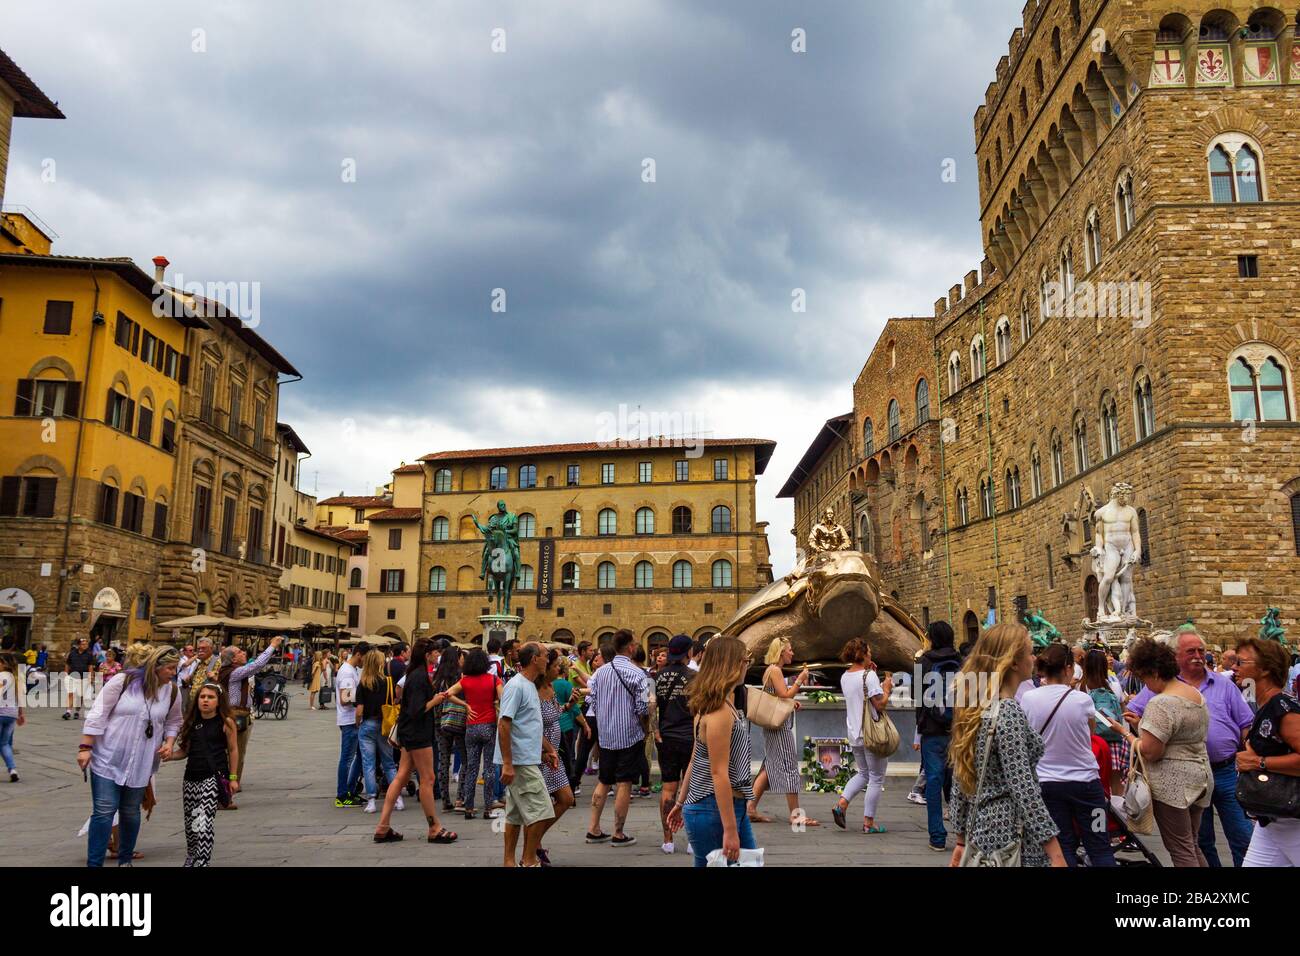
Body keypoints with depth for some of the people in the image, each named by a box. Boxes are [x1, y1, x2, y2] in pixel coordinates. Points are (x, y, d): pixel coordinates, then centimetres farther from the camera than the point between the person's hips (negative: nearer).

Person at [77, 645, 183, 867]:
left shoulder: (172, 692, 0)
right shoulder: (123, 681, -13)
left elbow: (173, 722, 15)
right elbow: (98, 714, -10)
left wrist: (169, 743, -2)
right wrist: (85, 747, -12)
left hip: (141, 764, 4)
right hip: (108, 759, -3)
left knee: (131, 812, 12)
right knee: (104, 811, -5)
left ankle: (125, 859, 29)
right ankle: (94, 863, 6)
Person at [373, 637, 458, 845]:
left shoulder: (415, 674, 11)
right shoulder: (420, 676, -20)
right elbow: (417, 711, -24)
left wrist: (437, 699, 7)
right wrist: (434, 701, -12)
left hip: (410, 733, 10)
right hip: (418, 734, -10)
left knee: (401, 776, 11)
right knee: (427, 779, -1)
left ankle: (383, 827, 14)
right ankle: (434, 829, 8)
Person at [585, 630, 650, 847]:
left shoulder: (600, 672, 2)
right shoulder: (637, 674, -14)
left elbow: (592, 702, 6)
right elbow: (643, 708, -15)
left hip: (605, 735, 5)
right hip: (630, 735, -5)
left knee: (604, 781, 16)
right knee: (624, 784, 2)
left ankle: (594, 830, 19)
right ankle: (618, 835, 8)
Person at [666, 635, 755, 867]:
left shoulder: (715, 705, 10)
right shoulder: (719, 711, -20)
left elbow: (696, 760, 16)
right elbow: (718, 773, -23)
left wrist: (681, 802, 20)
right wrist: (730, 830, -22)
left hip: (733, 806, 10)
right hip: (714, 811, -10)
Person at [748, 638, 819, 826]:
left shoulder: (770, 670, 16)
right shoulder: (775, 670, -14)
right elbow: (785, 696, -19)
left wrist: (792, 703, 11)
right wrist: (799, 680, -13)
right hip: (780, 727, -10)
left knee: (770, 767, 12)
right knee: (789, 766, -5)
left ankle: (751, 809, 13)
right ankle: (796, 814, -1)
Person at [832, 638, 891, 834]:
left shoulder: (844, 677, 7)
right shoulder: (869, 676, -16)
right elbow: (880, 704, -19)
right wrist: (886, 688, -3)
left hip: (854, 733, 7)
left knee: (863, 773, 22)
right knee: (876, 778, 5)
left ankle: (841, 804, 4)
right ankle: (868, 822, 8)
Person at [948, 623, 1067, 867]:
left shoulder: (974, 708, 7)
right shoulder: (1008, 711, -18)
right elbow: (1023, 788, -23)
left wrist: (962, 840, 17)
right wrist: (1056, 855, -21)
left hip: (983, 830, 8)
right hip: (1012, 837, -8)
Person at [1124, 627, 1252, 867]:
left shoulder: (1224, 685, 4)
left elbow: (1246, 726, 6)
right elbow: (1131, 714, 6)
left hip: (1227, 772, 1)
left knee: (1243, 838, 5)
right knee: (1201, 842, 13)